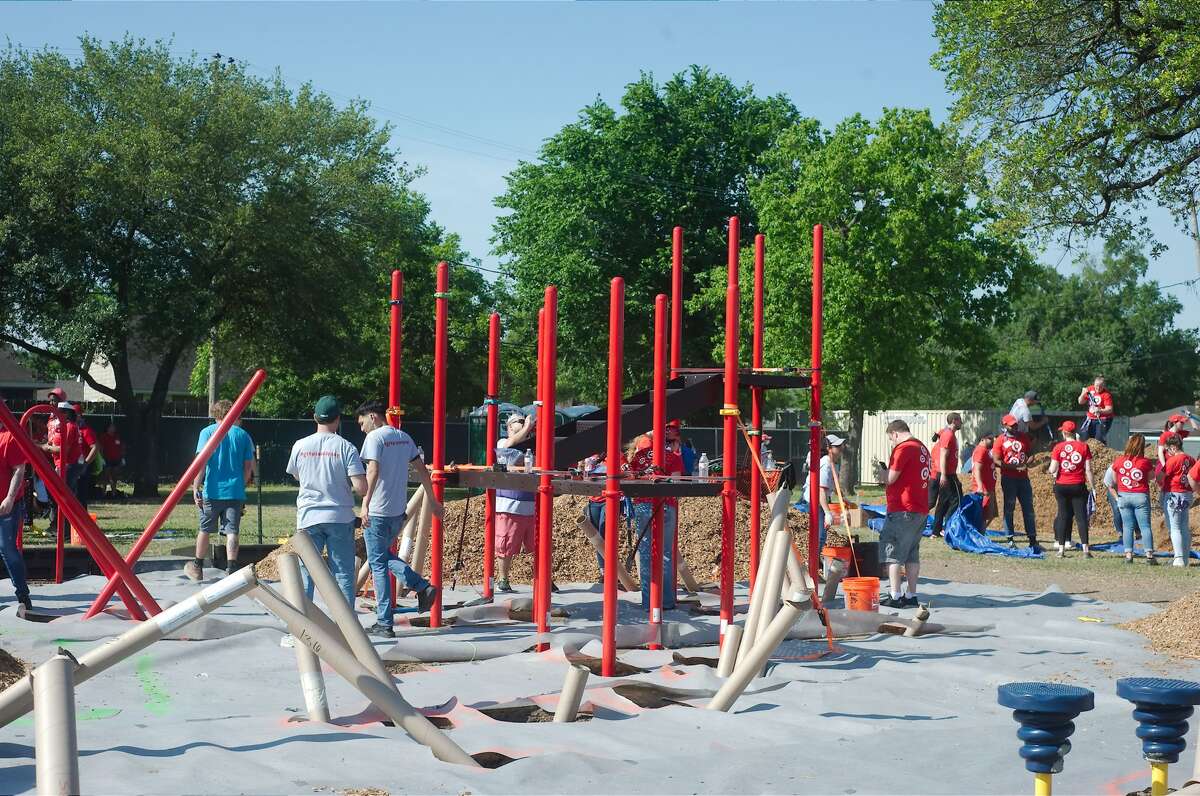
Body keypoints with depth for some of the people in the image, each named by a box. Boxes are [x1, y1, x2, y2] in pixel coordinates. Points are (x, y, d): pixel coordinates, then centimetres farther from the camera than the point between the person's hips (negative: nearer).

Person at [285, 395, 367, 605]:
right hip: (340, 517, -2)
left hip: (308, 517, 2)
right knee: (343, 572, 4)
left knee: (306, 572, 7)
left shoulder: (300, 446, -1)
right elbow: (361, 488, -14)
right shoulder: (346, 447, -8)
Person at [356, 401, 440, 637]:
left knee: (378, 564, 1)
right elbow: (421, 469, 16)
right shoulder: (404, 437, 13)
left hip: (378, 511, -7)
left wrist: (365, 503, -28)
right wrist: (433, 501, 22)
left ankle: (384, 624, 2)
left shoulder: (375, 437, -9)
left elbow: (373, 470, -22)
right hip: (399, 511, 7)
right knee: (385, 556, 23)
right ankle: (422, 587, 6)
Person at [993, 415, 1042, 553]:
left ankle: (1033, 540, 10)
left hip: (1023, 478, 4)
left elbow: (1030, 453, 19)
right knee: (1009, 509, 1)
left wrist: (1027, 462, -4)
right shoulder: (1000, 440, -4)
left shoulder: (1024, 437, 11)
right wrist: (1016, 467, -17)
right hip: (1008, 478, -4)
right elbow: (997, 461, -10)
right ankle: (1010, 540, 6)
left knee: (1028, 509, 6)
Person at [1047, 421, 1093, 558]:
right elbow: (1088, 469, -4)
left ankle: (1061, 549, 7)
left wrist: (1051, 470, 15)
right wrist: (1091, 486, 2)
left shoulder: (1058, 447, -4)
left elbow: (1053, 470, -8)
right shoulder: (1084, 446, -2)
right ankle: (1085, 549, -5)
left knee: (1063, 516, 8)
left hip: (1061, 486, 0)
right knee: (1081, 517, 1)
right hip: (1078, 486, 0)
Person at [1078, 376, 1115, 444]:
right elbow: (1080, 402, 7)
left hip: (1103, 420, -6)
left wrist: (1100, 410, -40)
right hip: (1091, 418, 6)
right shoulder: (1090, 389, 0)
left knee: (1100, 439, -17)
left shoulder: (1106, 394, -16)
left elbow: (1109, 410, -22)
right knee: (1083, 436, 4)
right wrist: (1083, 394, -12)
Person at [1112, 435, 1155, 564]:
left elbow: (1114, 481, 8)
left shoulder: (1118, 461, -2)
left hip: (1123, 496, 2)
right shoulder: (1145, 462, -10)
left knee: (1127, 526, 7)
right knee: (1145, 526, 0)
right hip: (1141, 496, -2)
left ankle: (1128, 554, 2)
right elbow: (1149, 478, 2)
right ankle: (1149, 555, -5)